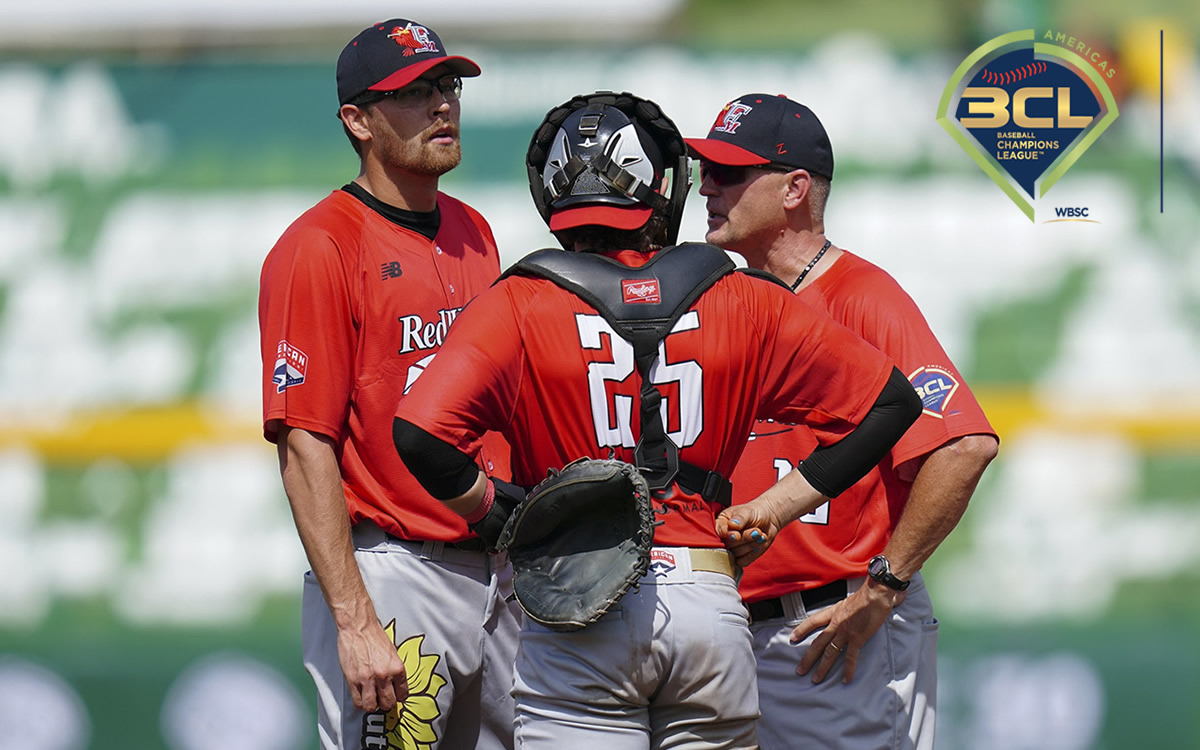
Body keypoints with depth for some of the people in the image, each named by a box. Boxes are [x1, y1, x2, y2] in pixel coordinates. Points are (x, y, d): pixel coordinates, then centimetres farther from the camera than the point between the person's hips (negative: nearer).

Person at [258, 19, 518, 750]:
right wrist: (355, 621, -21)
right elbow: (306, 447, -15)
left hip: (498, 572, 7)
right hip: (391, 574, -7)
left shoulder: (473, 233, 14)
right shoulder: (318, 248, -9)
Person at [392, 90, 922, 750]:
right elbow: (889, 401, 7)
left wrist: (492, 511, 0)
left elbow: (421, 434, -17)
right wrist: (775, 509, 8)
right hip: (708, 600, 2)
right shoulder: (740, 302, 5)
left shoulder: (519, 305, -3)